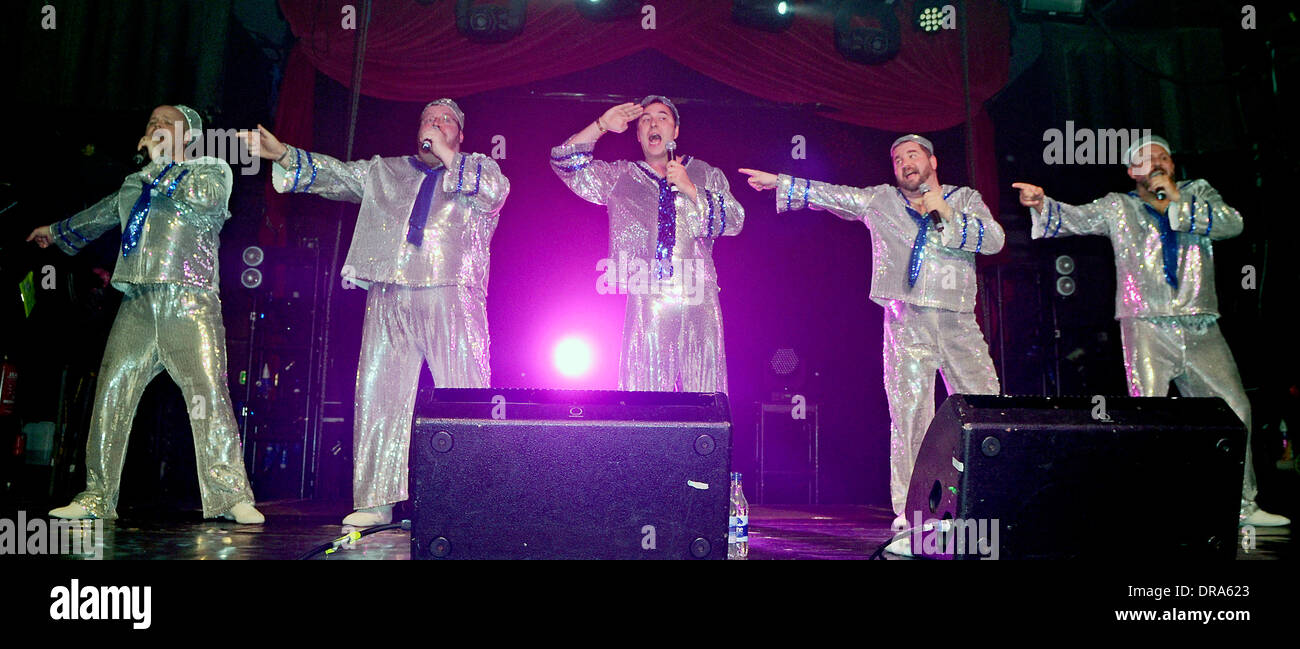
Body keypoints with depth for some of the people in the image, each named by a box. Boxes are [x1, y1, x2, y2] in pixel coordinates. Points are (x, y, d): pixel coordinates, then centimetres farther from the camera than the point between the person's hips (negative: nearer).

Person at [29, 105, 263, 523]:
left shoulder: (213, 169, 10)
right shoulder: (137, 182, 27)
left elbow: (202, 200, -12)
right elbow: (103, 213, 44)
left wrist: (161, 161, 0)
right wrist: (58, 230, 59)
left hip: (190, 300, -6)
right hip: (138, 302, 6)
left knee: (208, 390, -16)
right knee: (112, 391, 0)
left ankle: (231, 496, -16)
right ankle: (97, 497, 6)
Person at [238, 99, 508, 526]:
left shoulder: (478, 168, 16)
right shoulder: (384, 172, 25)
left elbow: (495, 191, -5)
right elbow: (332, 174, 19)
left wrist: (445, 154, -3)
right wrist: (282, 154, 6)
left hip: (452, 296, -3)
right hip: (389, 298, 4)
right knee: (378, 394, -1)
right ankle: (376, 501, 5)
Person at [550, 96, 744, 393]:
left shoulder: (704, 174, 20)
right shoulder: (619, 176, 19)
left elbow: (734, 221, 8)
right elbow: (564, 161, 14)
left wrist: (690, 189, -2)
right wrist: (602, 125, 7)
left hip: (698, 299, 1)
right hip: (645, 299, 0)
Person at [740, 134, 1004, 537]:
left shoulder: (965, 199, 14)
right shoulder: (881, 201, 15)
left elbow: (994, 240, 0)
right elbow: (829, 195, 16)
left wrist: (947, 214, -8)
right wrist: (778, 182, 15)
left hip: (959, 322, 1)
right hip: (906, 323, -1)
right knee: (909, 414, -7)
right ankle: (907, 511, -2)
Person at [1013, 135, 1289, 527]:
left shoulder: (1198, 193, 16)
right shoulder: (1117, 207, 13)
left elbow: (1233, 224, 0)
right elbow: (1073, 218, 3)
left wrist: (1177, 203, -7)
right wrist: (1042, 204, -17)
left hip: (1200, 328, 3)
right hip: (1146, 324, -3)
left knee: (1235, 410, 6)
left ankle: (1242, 504, 19)